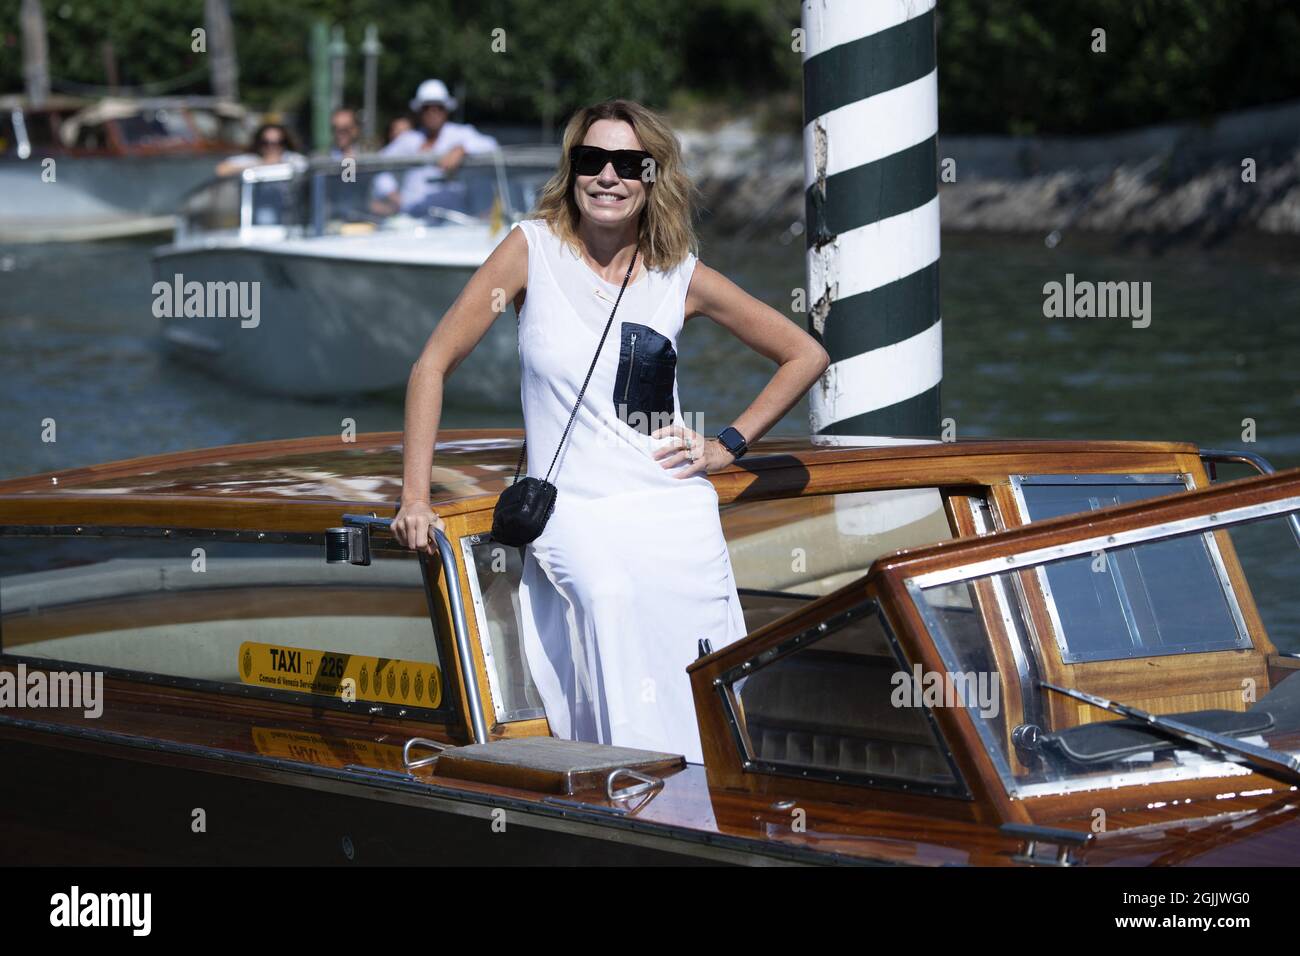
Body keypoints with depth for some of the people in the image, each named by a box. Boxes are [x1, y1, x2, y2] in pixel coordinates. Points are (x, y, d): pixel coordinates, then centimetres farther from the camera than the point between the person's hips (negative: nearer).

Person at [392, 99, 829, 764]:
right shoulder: (534, 248, 1)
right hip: (570, 509, -2)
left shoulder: (682, 276, 6)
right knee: (610, 598, -31)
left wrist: (728, 445, 9)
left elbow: (805, 355, 17)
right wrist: (414, 500, -3)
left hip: (674, 510, 2)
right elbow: (433, 366, 2)